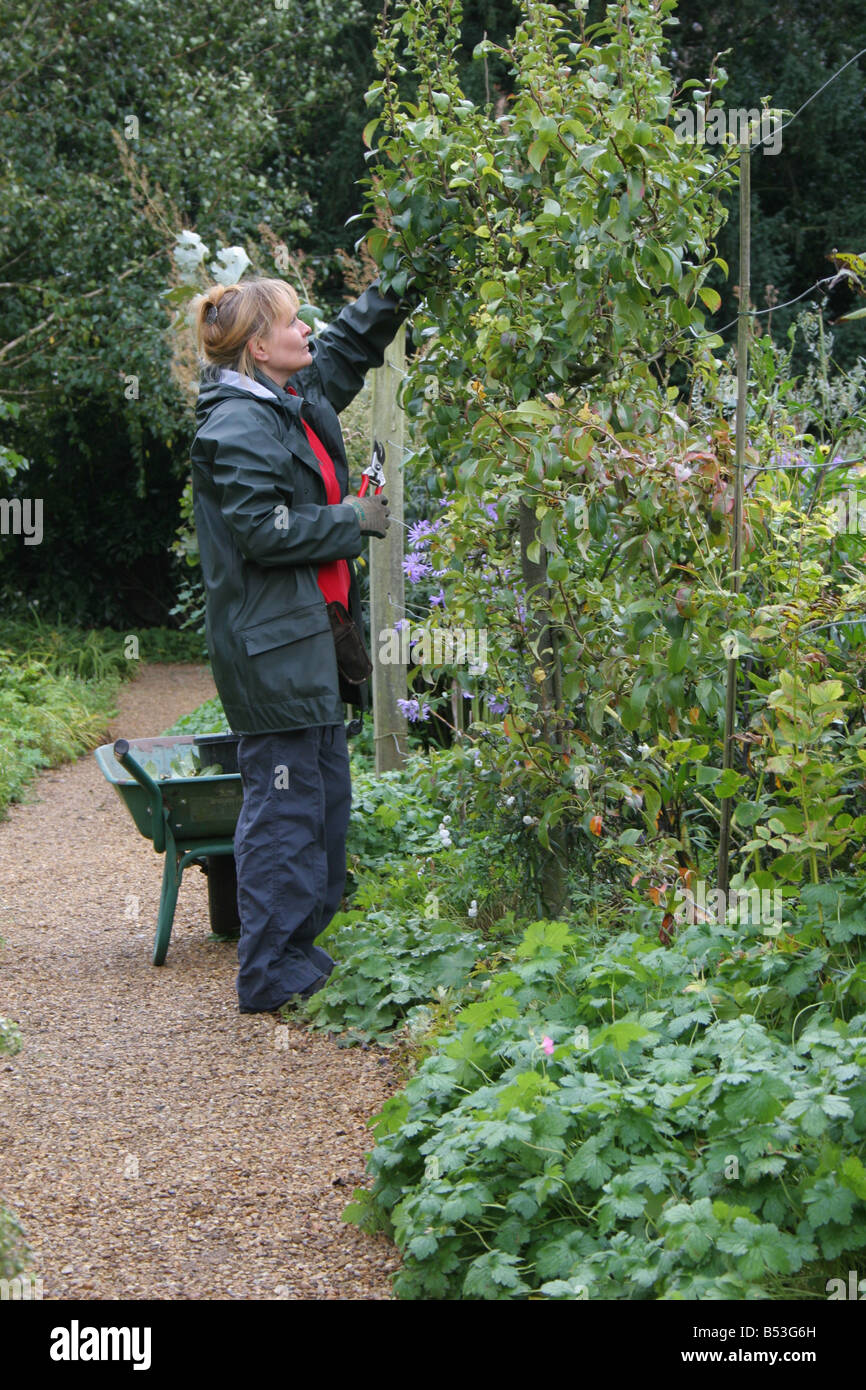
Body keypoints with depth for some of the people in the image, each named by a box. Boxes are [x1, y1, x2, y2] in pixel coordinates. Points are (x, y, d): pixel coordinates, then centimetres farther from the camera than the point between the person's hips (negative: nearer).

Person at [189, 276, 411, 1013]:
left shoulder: (297, 400, 13)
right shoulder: (236, 428, -16)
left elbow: (348, 346, 32)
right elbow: (264, 530, -23)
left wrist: (394, 293, 23)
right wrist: (352, 519, -11)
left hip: (310, 631, 11)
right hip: (271, 644, -11)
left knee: (327, 794, 16)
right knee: (285, 801, -5)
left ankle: (300, 944, 27)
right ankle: (269, 973, 4)